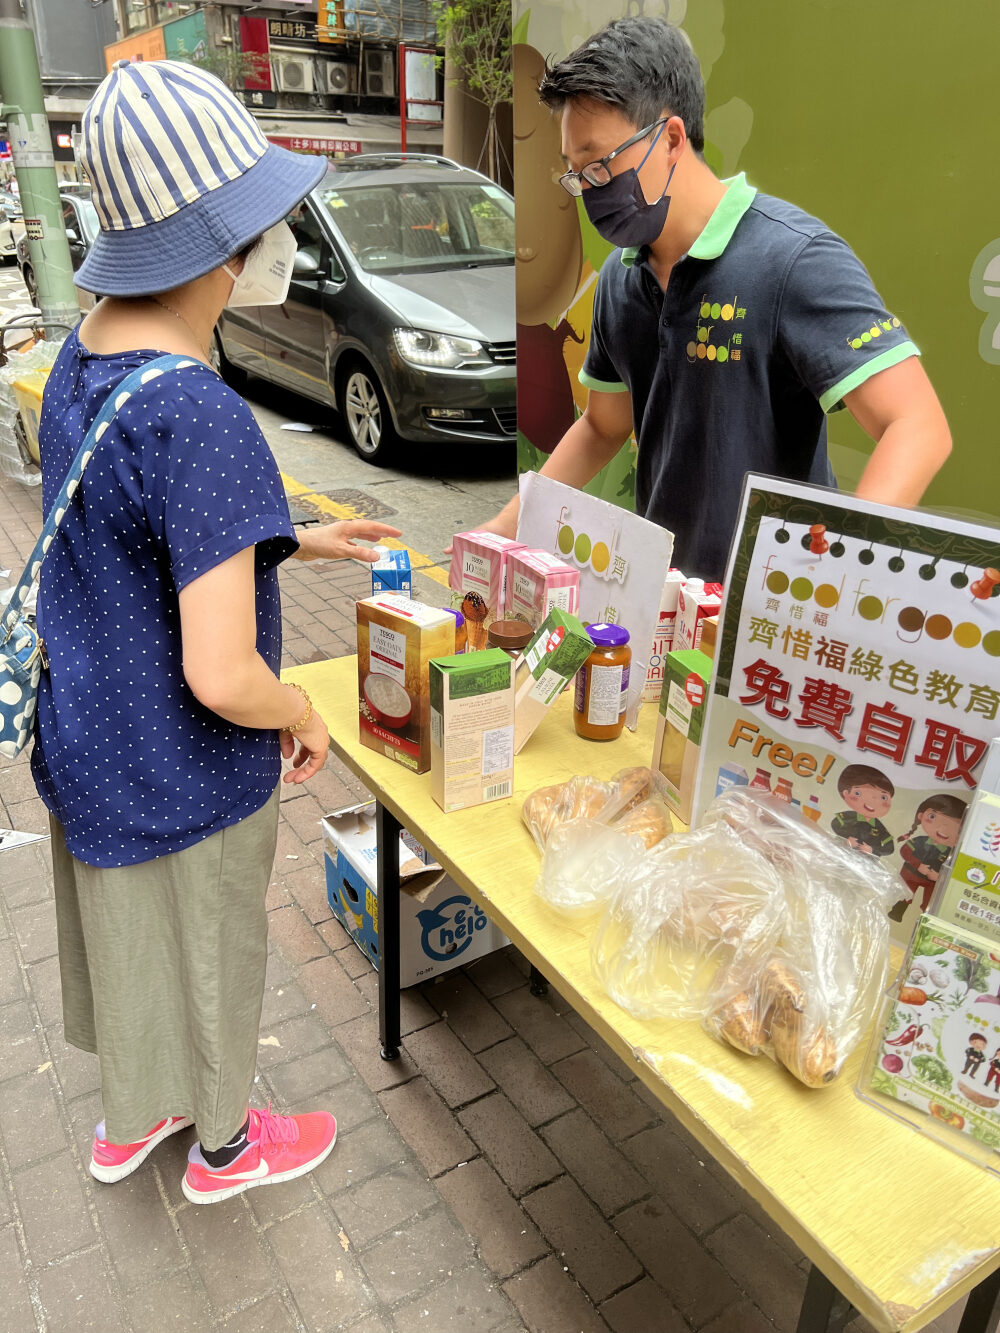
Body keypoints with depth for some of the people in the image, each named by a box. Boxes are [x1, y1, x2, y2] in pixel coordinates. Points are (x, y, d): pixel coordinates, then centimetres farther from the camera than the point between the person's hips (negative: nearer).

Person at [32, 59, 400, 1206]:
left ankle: (127, 1120, 55)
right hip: (181, 780, -8)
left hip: (85, 741, 8)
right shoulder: (201, 421, -31)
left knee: (122, 941, 28)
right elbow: (220, 677, -32)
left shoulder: (80, 358, -2)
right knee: (205, 961, 19)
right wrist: (304, 715, -12)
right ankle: (223, 1145, 48)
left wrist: (298, 541, 10)